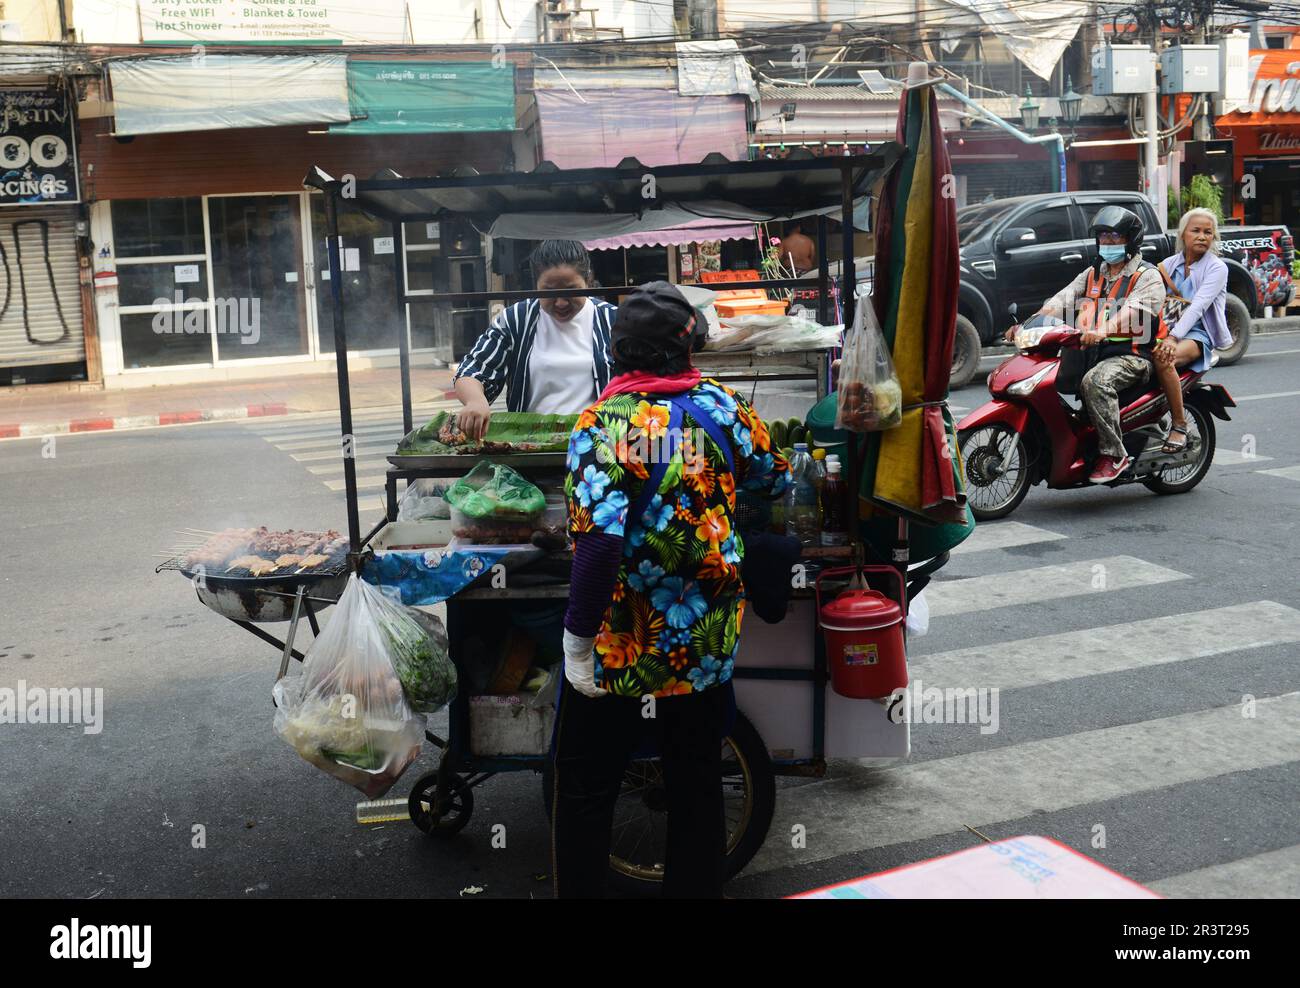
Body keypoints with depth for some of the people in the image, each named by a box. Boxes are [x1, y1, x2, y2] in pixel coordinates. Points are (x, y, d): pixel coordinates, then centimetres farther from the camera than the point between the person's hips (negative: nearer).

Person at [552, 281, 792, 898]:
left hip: (621, 647, -4)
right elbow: (775, 480, 14)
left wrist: (577, 637, -19)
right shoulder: (722, 407, -3)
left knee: (584, 789, 13)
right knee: (697, 786, 19)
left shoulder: (605, 423, -17)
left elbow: (600, 540, -27)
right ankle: (696, 888, 32)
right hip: (709, 642, 4)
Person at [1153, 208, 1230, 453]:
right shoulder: (1169, 263, 14)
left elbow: (1198, 306, -17)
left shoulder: (1216, 267, -1)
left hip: (1197, 334, -4)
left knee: (1163, 359, -36)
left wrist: (1173, 337, -32)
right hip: (1167, 328, 5)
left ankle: (1179, 426, -25)